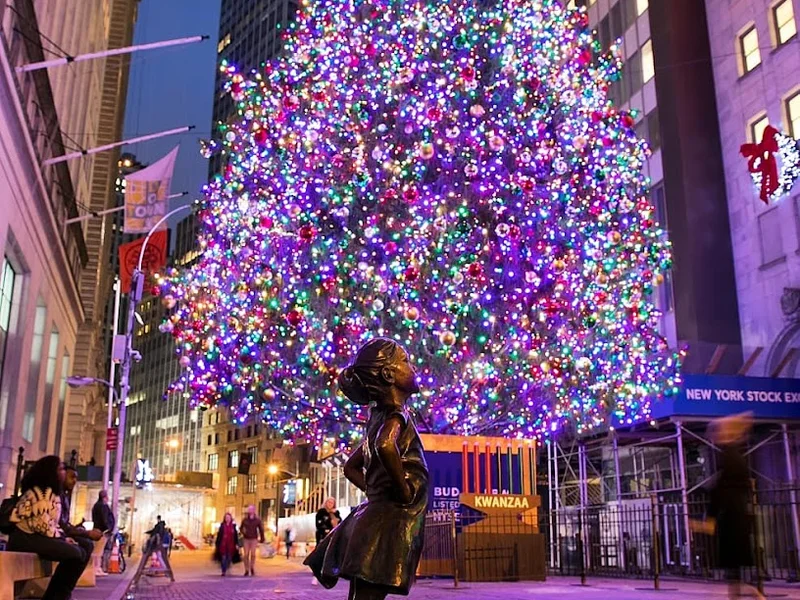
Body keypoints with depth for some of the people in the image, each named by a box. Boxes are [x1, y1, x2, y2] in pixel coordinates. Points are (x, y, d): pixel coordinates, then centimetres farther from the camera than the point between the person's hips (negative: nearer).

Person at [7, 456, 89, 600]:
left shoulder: (52, 492, 18)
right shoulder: (42, 492, -14)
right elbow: (42, 524, -21)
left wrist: (63, 538, 2)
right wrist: (62, 539, -11)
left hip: (36, 536, 10)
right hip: (25, 538, -10)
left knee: (82, 553, 3)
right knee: (74, 554, -24)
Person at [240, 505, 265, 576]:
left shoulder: (257, 520, -2)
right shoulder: (244, 520, 1)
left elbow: (261, 529, 4)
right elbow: (241, 528, 14)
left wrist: (262, 539, 3)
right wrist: (243, 531, -9)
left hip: (254, 539, -1)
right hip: (246, 539, 1)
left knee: (253, 554, -4)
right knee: (246, 555, -1)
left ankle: (252, 568, 15)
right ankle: (246, 570, 6)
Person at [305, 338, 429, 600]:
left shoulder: (380, 418, 17)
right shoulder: (396, 415, -10)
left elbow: (351, 467, 28)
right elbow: (386, 447, -34)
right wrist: (404, 493, -20)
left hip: (376, 516, 10)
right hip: (390, 521, -10)